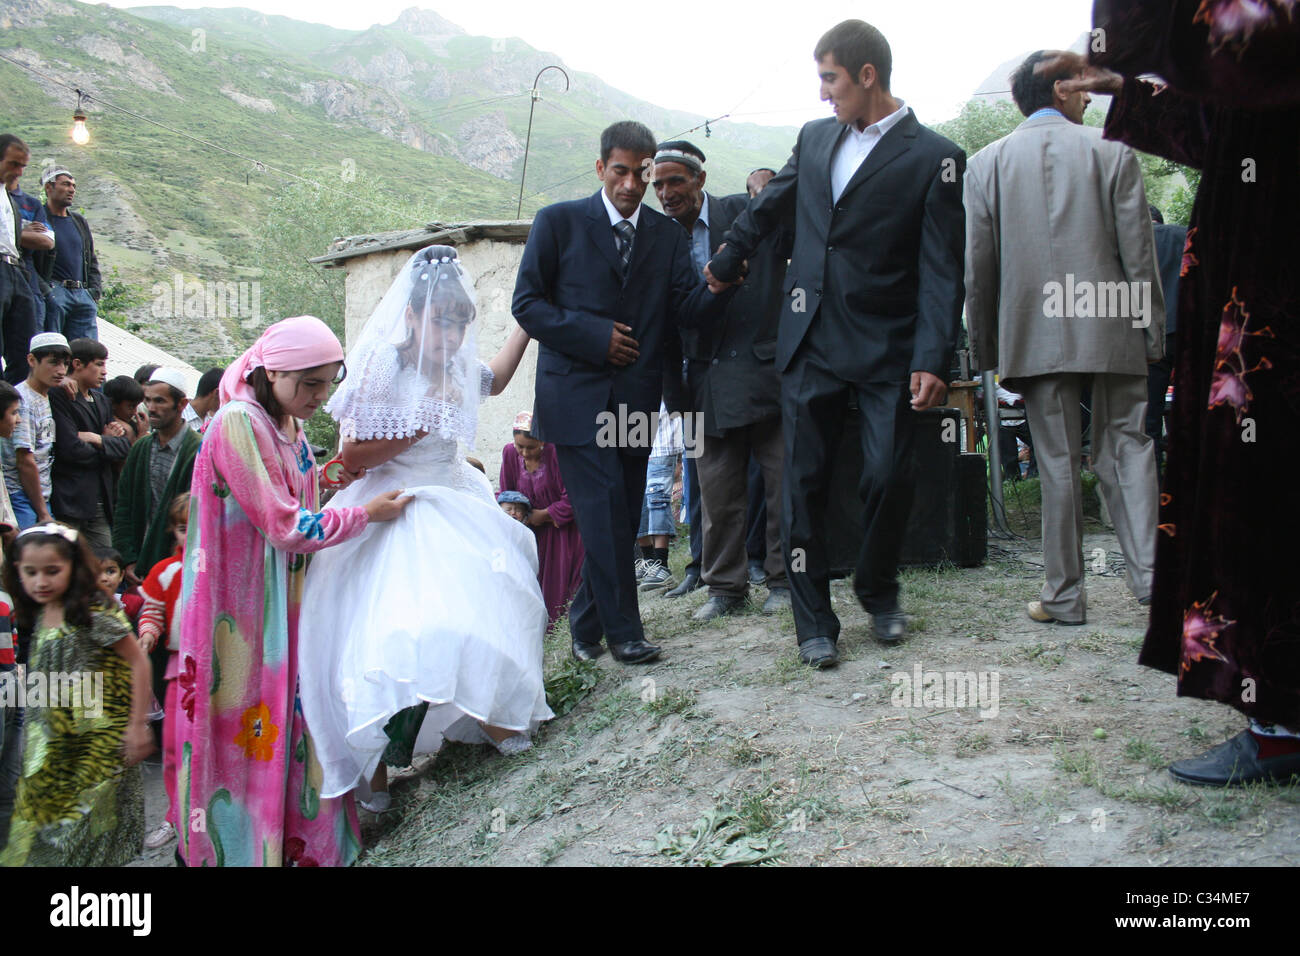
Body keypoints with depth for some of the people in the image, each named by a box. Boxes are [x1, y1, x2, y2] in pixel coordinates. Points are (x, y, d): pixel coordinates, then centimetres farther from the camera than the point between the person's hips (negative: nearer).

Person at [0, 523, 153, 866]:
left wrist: (137, 726, -15)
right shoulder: (38, 616, 8)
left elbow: (138, 662, -14)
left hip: (98, 742, -7)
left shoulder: (94, 612, -14)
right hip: (55, 745, 7)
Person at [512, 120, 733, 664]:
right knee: (604, 508, -10)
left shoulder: (667, 235, 12)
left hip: (635, 396, 4)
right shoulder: (559, 222, 3)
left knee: (619, 516, 7)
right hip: (578, 394, -4)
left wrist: (716, 289, -20)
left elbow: (687, 311, 3)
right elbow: (528, 303, -1)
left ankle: (586, 624, 22)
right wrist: (595, 337, -10)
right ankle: (623, 630, 0)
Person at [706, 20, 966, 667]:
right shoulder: (815, 139, 11)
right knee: (804, 480, 2)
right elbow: (766, 209, 27)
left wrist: (933, 360, -16)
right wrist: (723, 266, 37)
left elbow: (942, 270, -8)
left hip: (887, 348, -4)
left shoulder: (933, 158, -3)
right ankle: (813, 621, 11)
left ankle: (879, 593, 23)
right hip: (810, 341, 4)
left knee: (889, 477, -4)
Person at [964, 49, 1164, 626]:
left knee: (1058, 462, 3)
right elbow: (1138, 253, 0)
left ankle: (1065, 595, 8)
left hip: (1035, 334, 1)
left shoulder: (986, 163, 5)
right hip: (1110, 330, 0)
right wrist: (1152, 330, 6)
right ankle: (1147, 572, 0)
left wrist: (986, 348, 11)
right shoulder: (1112, 152, 2)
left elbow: (978, 268, 4)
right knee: (1126, 445, 9)